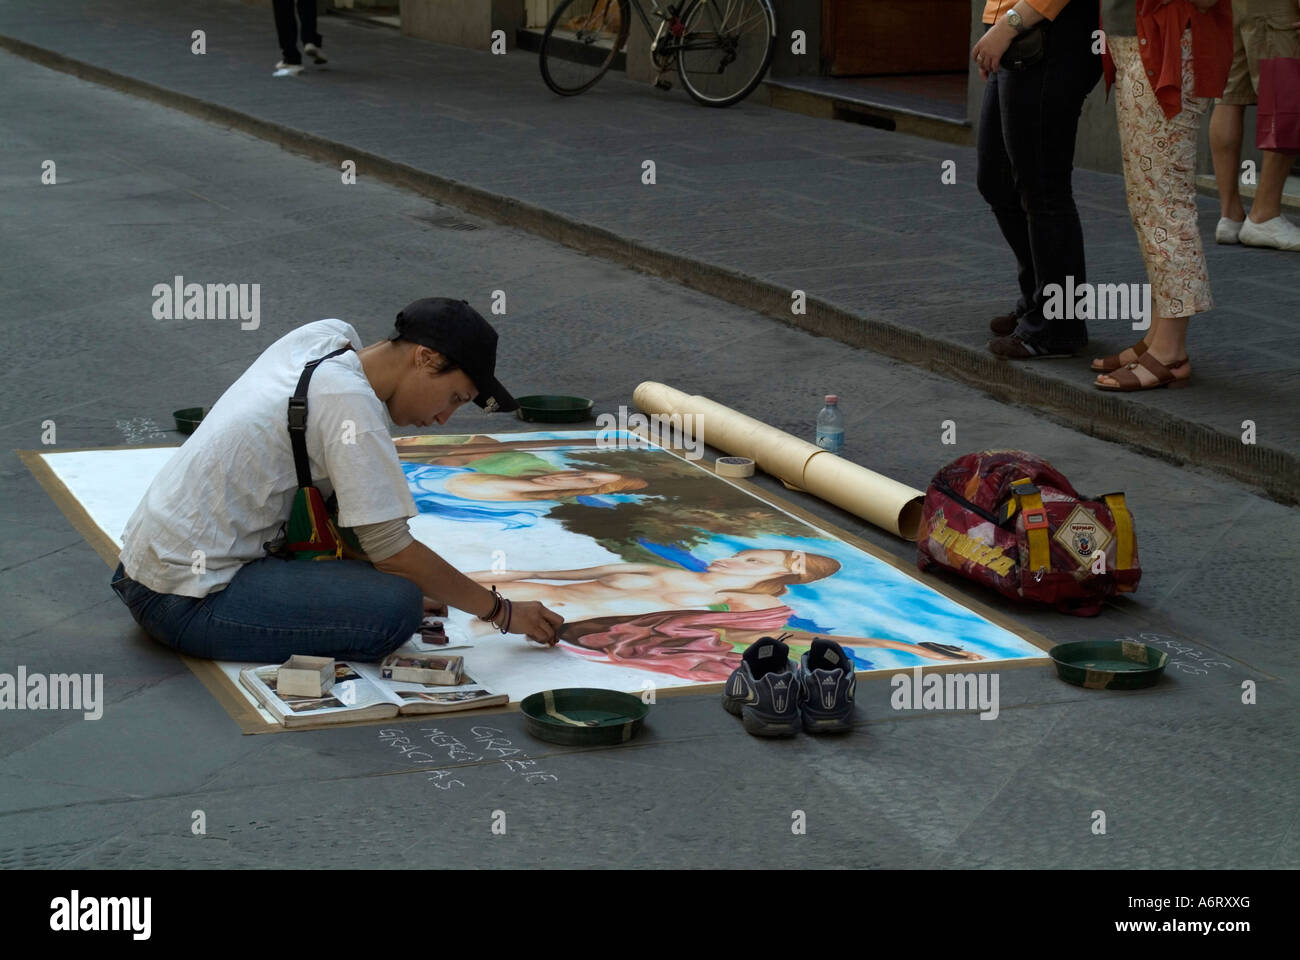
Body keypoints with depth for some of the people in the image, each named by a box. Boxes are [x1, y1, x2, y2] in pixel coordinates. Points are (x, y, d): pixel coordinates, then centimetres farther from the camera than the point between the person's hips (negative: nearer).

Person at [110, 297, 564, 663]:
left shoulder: (327, 335, 7)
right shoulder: (351, 405, -18)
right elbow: (392, 551, -17)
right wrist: (502, 611, -6)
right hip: (184, 601, -10)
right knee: (396, 608, -21)